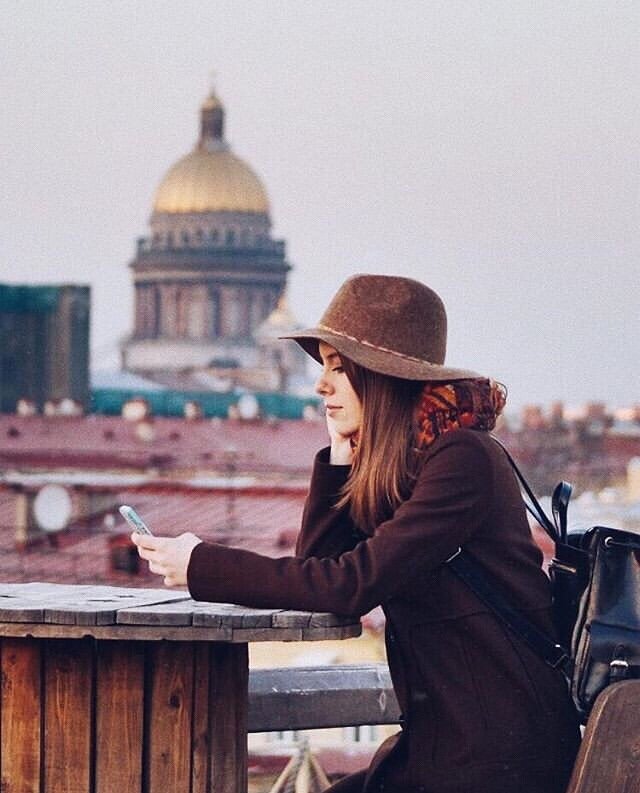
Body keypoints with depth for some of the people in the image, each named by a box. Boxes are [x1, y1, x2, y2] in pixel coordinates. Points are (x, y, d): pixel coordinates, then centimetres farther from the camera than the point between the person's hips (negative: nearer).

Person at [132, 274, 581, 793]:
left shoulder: (463, 459, -15)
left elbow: (353, 584, -22)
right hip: (434, 745, 8)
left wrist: (203, 566, -16)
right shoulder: (389, 466, 13)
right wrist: (341, 452, 2)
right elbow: (319, 565, 8)